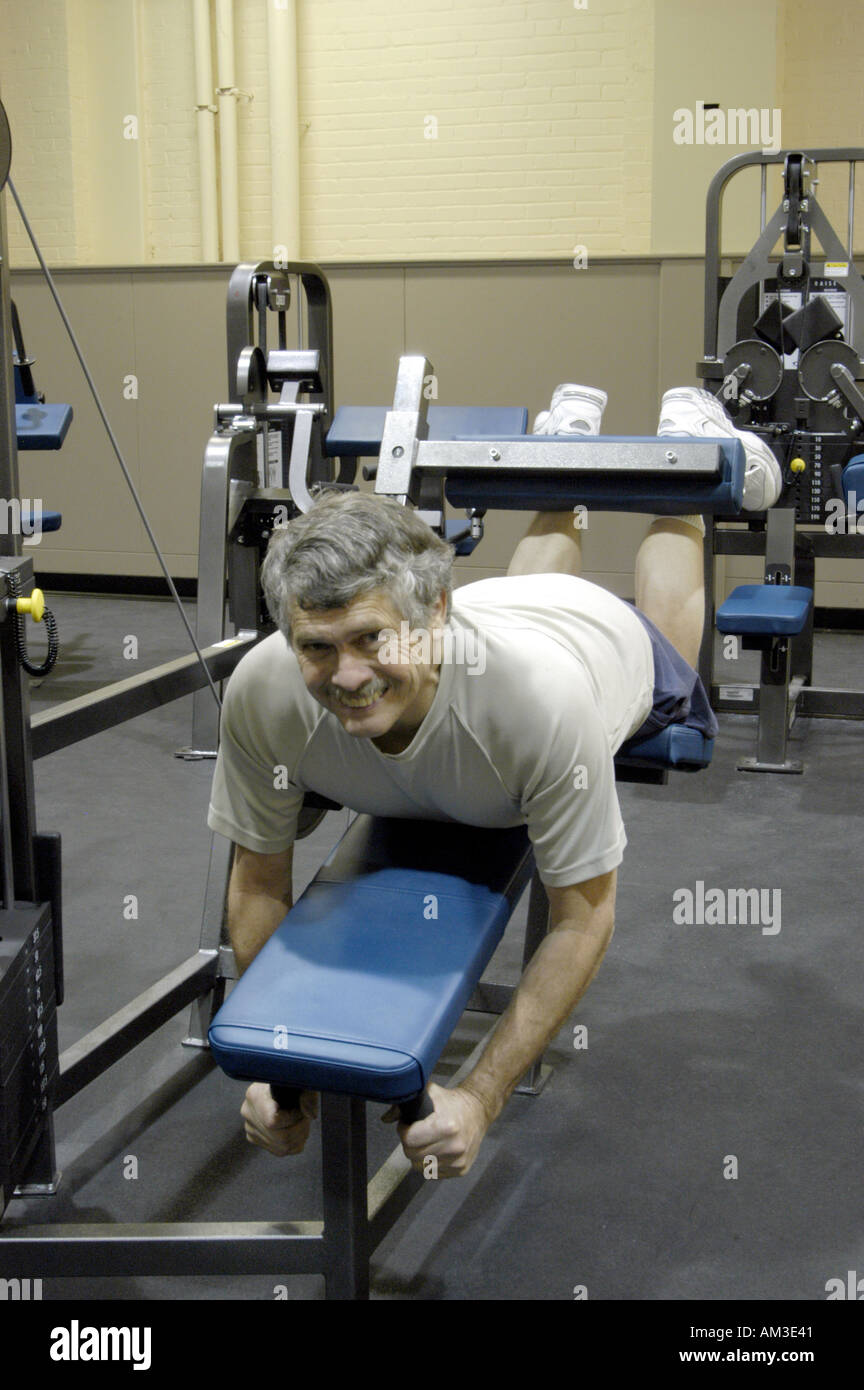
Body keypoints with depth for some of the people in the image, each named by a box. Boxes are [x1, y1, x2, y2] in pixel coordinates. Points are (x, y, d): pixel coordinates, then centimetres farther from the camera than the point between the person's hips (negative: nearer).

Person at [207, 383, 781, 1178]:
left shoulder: (542, 699, -54)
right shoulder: (264, 694, -44)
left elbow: (583, 917, -42)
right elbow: (259, 881, -28)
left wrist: (480, 1099, -49)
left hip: (605, 637, -2)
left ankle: (692, 446, 55)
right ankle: (571, 439, 63)